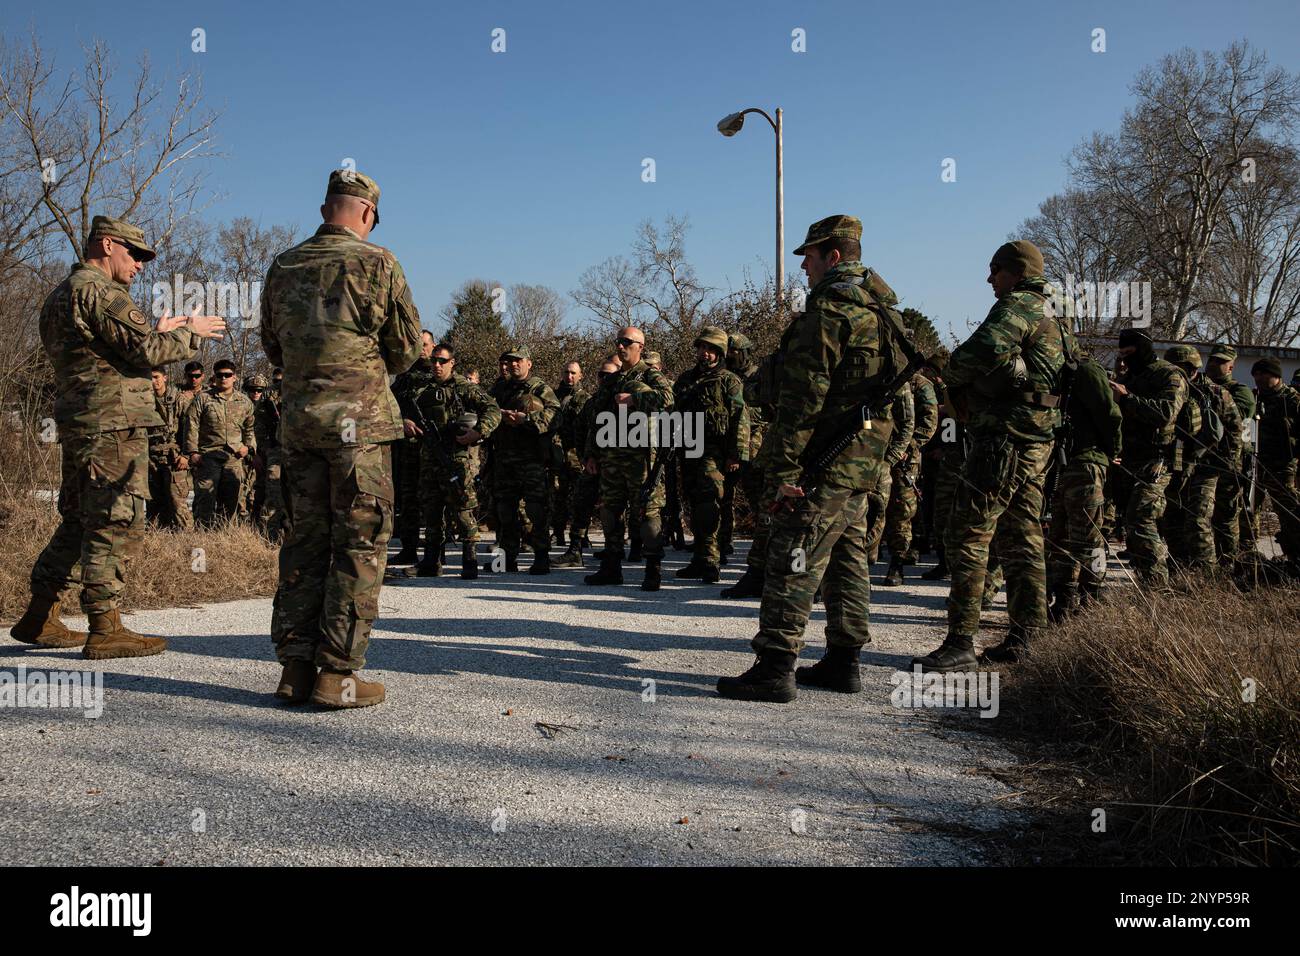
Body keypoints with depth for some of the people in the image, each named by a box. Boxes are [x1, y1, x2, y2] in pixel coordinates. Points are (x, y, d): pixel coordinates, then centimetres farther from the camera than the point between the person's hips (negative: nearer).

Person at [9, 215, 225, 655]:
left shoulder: (60, 295, 22)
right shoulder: (98, 291, -10)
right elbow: (147, 352, -17)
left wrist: (157, 334, 19)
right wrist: (190, 332, -2)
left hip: (79, 425, 10)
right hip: (113, 421, -10)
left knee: (78, 520, 16)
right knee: (117, 524, -7)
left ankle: (39, 617, 21)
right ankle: (105, 629, -4)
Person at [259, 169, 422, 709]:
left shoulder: (283, 267, 10)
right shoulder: (375, 263, -6)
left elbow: (272, 349, 17)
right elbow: (408, 346, -2)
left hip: (298, 418, 5)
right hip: (360, 420, -5)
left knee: (305, 539, 11)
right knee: (360, 544, -1)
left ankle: (295, 665, 12)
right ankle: (338, 674, -1)